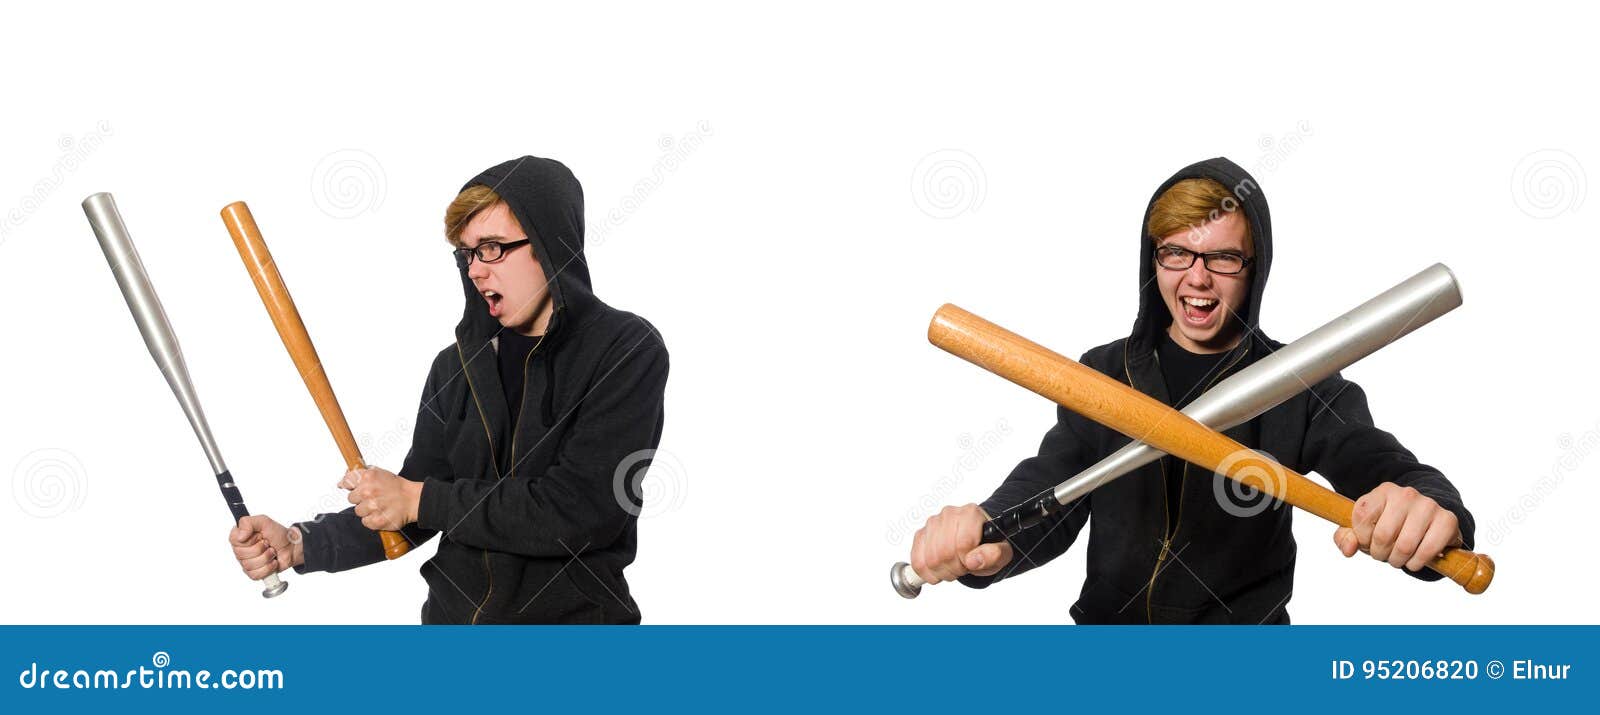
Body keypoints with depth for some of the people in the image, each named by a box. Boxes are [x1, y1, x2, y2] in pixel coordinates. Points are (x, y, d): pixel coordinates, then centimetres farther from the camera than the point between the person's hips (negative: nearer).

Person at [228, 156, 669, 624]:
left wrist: (420, 498, -16)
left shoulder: (628, 351, -13)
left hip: (574, 619, -5)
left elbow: (584, 509, -22)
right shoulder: (456, 366, 4)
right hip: (453, 613, 5)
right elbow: (404, 519, 5)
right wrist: (299, 545, -12)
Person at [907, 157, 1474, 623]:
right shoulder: (1103, 373, 5)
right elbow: (1051, 483, -6)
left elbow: (1377, 462, -14)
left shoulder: (1299, 386, 0)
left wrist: (1429, 510, -39)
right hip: (1108, 620, 0)